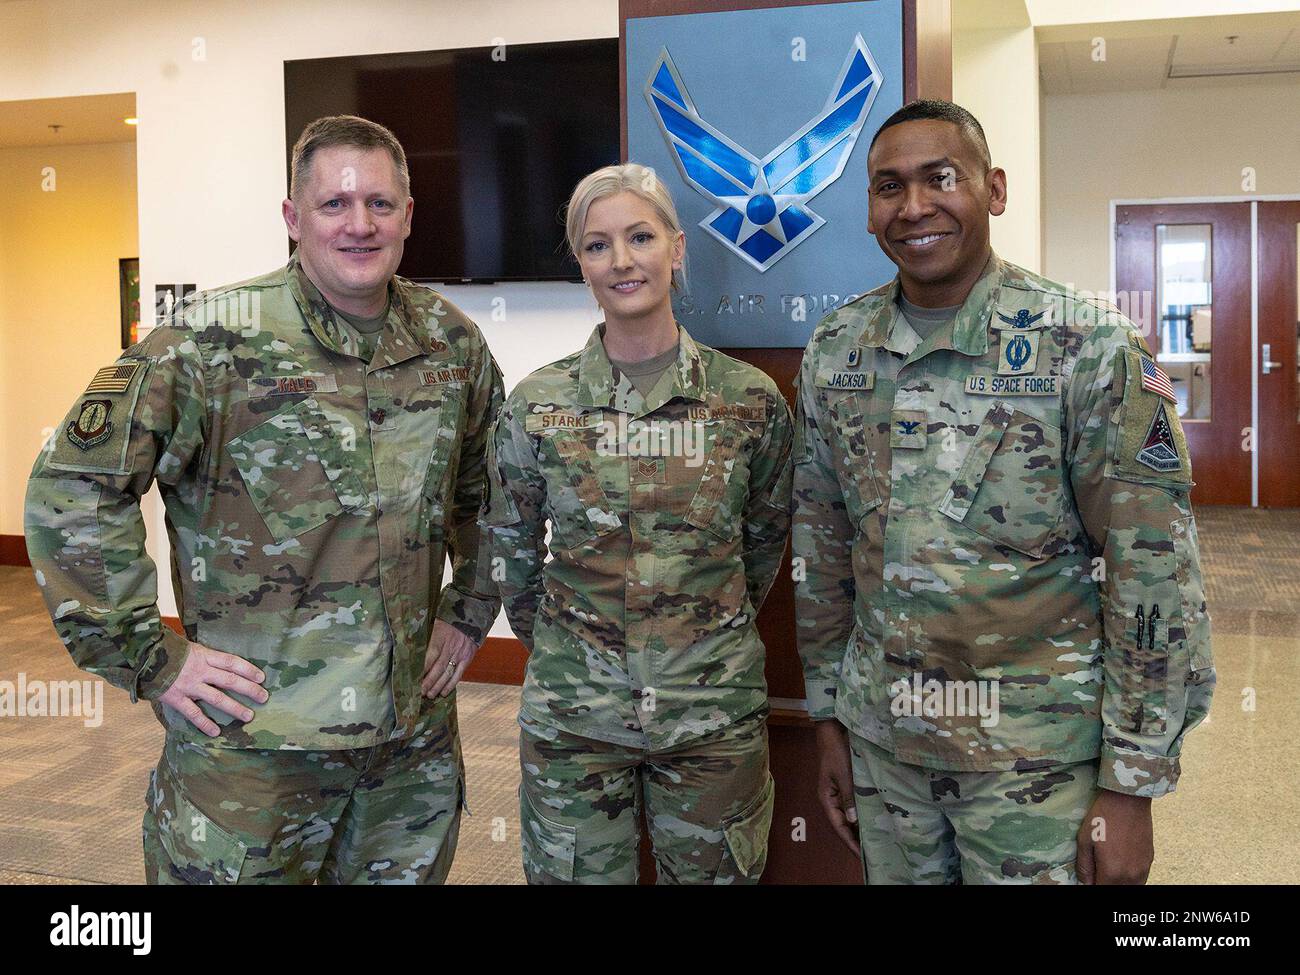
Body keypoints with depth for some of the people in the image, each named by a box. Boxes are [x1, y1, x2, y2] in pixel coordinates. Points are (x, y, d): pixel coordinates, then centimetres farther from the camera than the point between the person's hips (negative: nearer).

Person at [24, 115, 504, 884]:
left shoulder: (453, 344, 4)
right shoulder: (213, 340, -11)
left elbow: (491, 489, 19)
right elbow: (71, 486, -12)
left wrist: (472, 610, 12)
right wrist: (146, 655, -11)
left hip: (417, 741, 4)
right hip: (252, 742, -4)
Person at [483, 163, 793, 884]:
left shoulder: (751, 401, -3)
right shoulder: (537, 405, -4)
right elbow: (512, 549, 8)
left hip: (715, 710, 1)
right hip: (572, 715, 0)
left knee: (712, 873, 15)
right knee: (578, 875, 12)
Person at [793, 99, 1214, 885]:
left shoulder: (1091, 349, -13)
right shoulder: (835, 352, 0)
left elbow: (1156, 573, -12)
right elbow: (823, 549, 7)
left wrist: (1131, 788, -12)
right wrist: (829, 717, 9)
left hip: (1038, 753, -4)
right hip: (882, 742, 4)